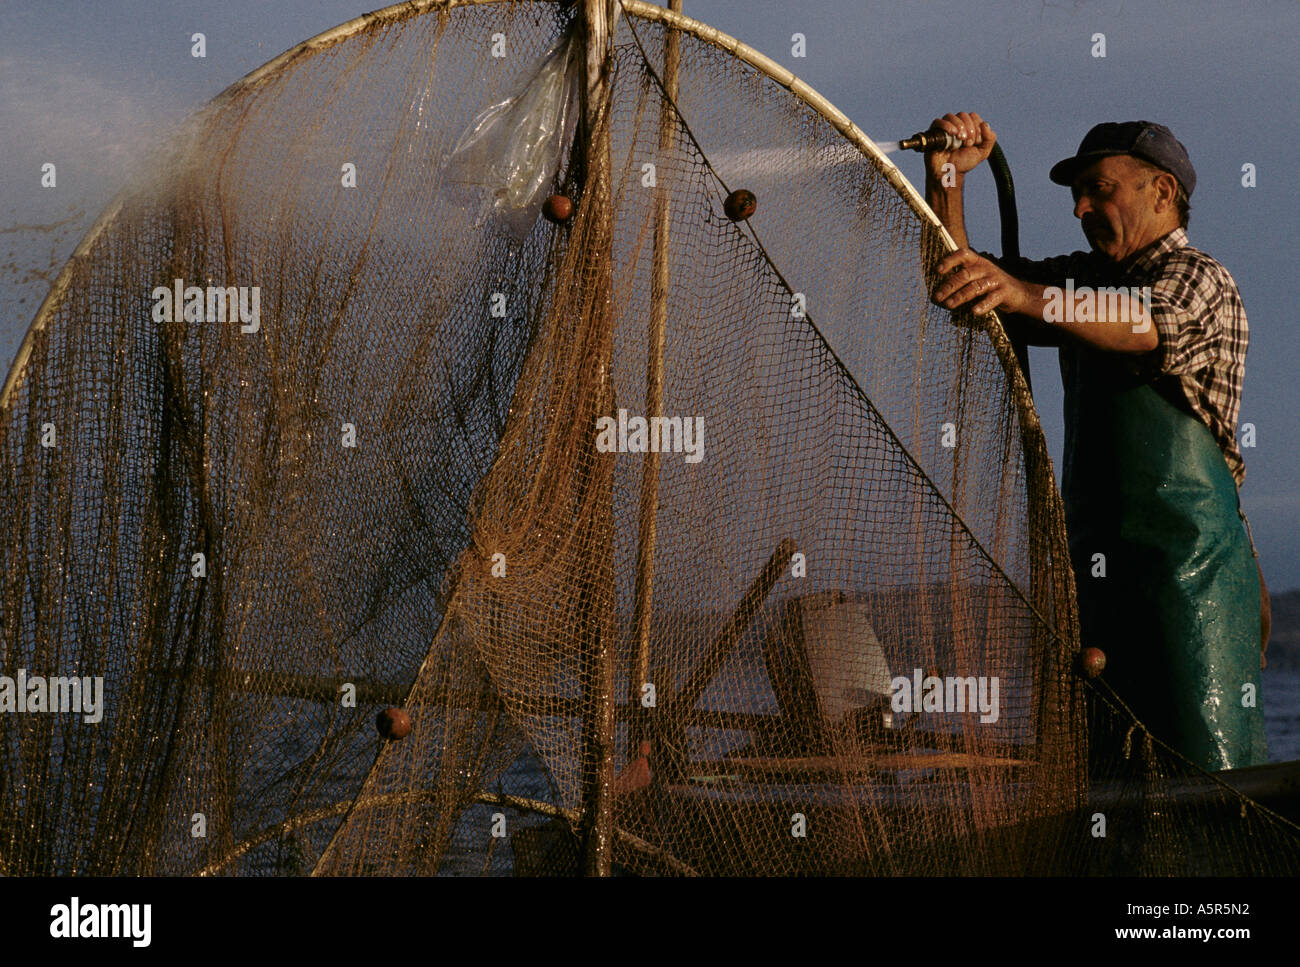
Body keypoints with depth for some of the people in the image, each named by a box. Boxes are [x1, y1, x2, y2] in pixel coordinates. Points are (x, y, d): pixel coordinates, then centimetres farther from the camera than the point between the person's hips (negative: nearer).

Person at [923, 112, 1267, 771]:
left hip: (1190, 564, -7)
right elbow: (956, 282, 15)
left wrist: (1023, 295, -46)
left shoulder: (1198, 281, -6)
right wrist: (946, 178, -1)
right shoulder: (1084, 278, 19)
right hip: (1097, 563, 7)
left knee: (1209, 769, -8)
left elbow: (1138, 326, -29)